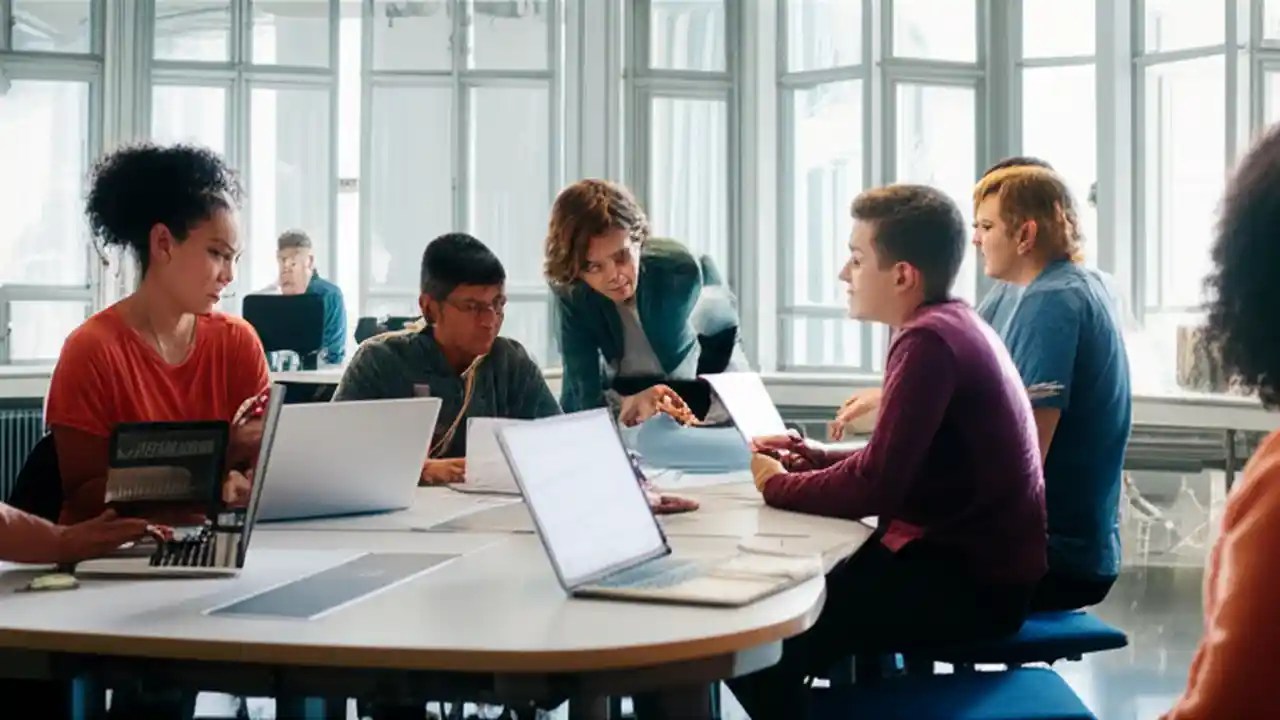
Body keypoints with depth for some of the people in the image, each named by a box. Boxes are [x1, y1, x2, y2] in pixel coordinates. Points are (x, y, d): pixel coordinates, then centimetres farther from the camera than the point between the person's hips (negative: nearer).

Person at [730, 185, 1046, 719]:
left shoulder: (929, 341, -21)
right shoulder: (951, 324, 11)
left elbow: (873, 488, -23)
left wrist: (776, 485, -7)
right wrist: (813, 458, 7)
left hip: (972, 580, -10)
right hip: (971, 557, 10)